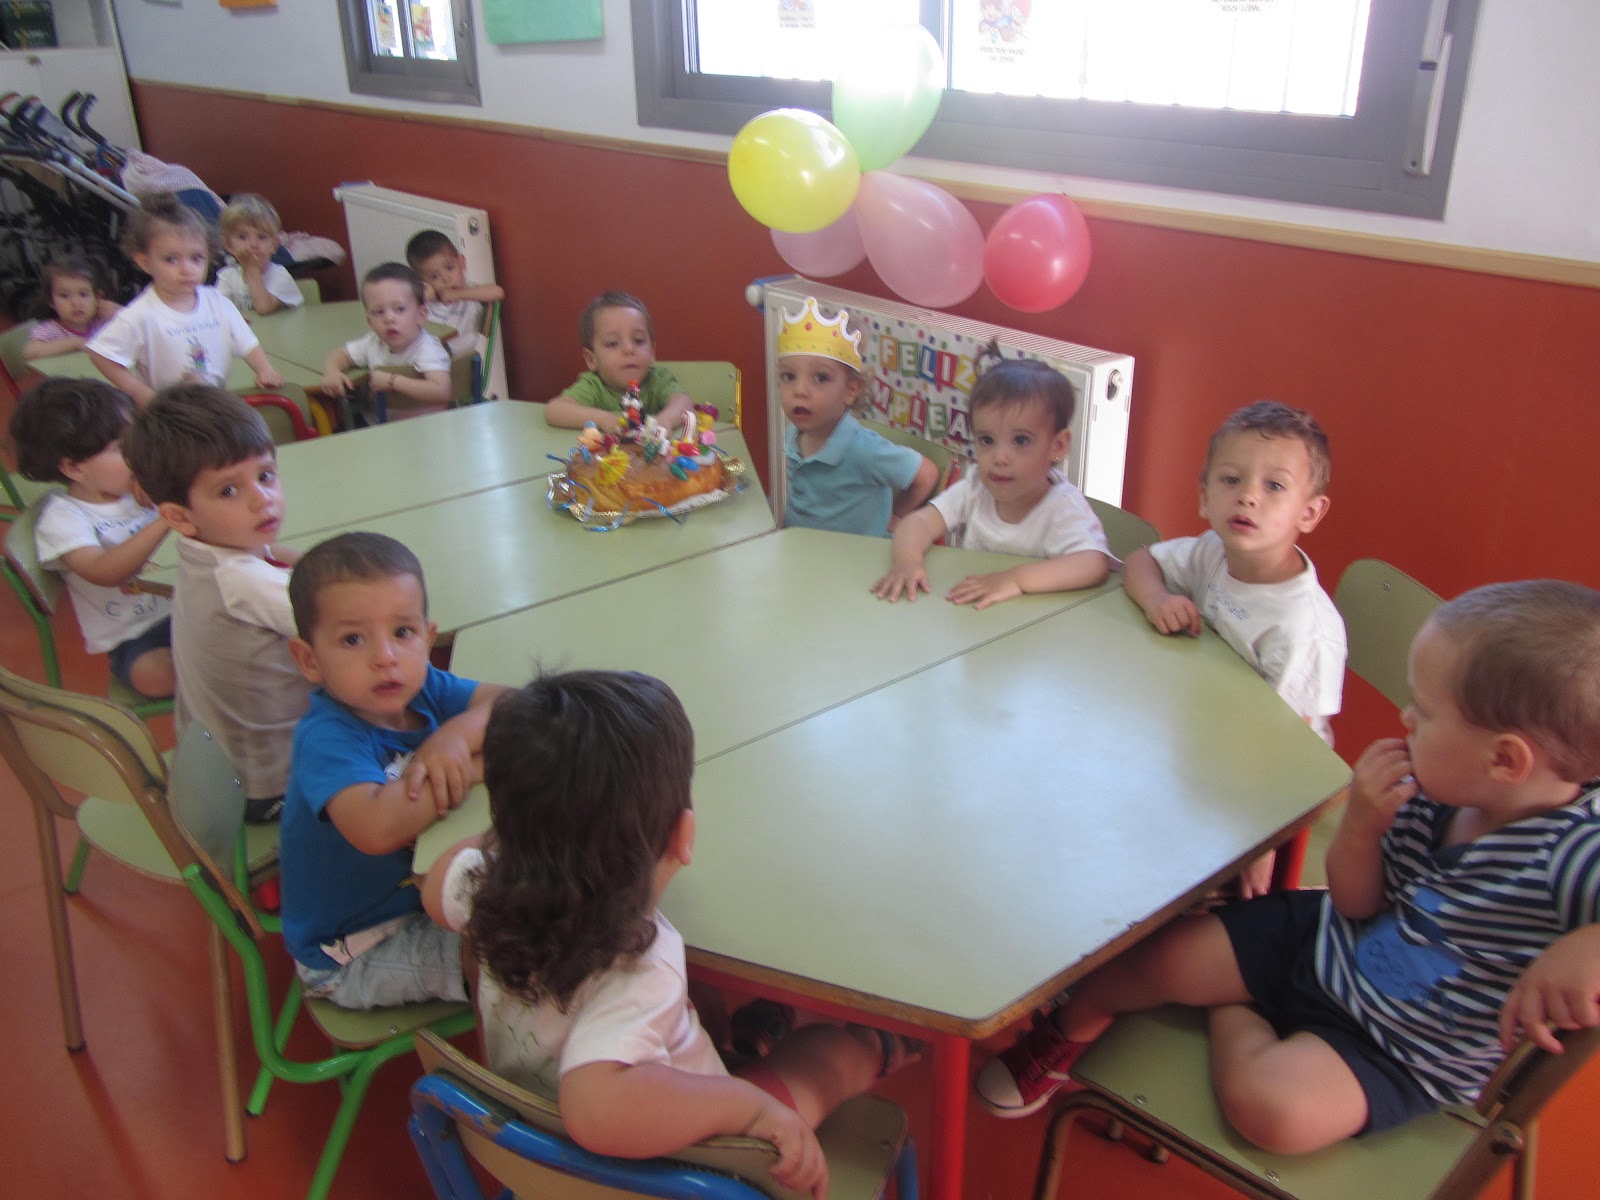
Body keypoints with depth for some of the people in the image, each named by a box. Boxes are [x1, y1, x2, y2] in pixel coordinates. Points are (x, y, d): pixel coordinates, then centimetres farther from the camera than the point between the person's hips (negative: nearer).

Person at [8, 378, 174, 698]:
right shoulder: (61, 518, -10)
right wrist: (165, 519, -37)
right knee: (152, 675, -35)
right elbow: (104, 572, -27)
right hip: (134, 636, -4)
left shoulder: (146, 487, 4)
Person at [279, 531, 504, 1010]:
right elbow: (377, 828, -49)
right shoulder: (326, 739, -32)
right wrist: (472, 769, -36)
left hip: (416, 885, 8)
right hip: (352, 955, -7)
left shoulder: (424, 689, -9)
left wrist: (458, 734, -34)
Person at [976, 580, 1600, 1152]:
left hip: (1403, 1050, -5)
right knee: (1152, 958, -1)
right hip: (1323, 939, 5)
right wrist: (1360, 827, -23)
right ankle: (1064, 1034, 33)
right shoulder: (1433, 798, -14)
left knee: (1274, 1106, -30)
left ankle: (1233, 1018, 8)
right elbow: (1354, 905, -3)